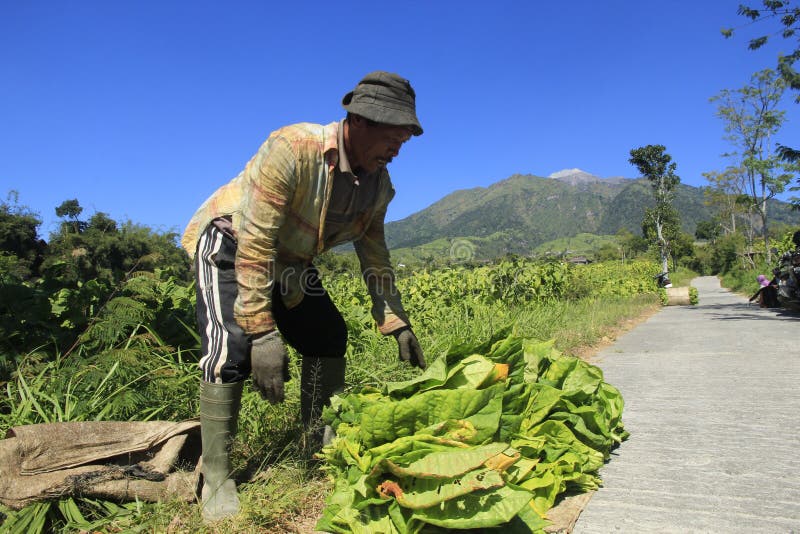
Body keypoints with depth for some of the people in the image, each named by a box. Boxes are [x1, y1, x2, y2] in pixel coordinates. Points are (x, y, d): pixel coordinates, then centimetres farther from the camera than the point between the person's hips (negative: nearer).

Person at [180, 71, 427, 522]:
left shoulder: (378, 184, -11)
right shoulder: (292, 149, -34)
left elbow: (375, 256, 0)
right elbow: (254, 244, -36)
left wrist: (397, 324, -5)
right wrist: (263, 332, -37)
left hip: (290, 260, 7)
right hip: (230, 243, -7)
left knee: (329, 335, 1)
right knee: (232, 346, -23)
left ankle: (323, 444, 15)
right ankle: (216, 480, -11)